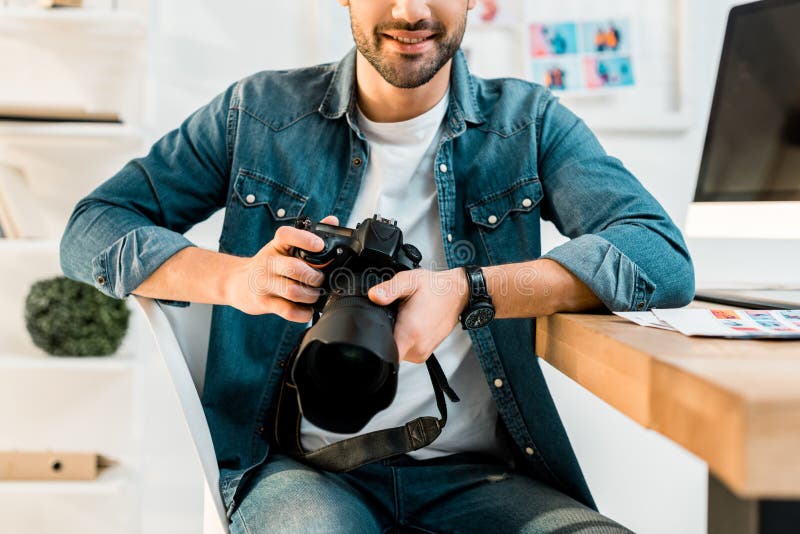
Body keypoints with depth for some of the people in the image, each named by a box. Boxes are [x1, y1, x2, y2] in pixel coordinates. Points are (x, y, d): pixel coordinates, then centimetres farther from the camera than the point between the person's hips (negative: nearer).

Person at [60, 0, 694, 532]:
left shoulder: (529, 122, 6)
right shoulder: (259, 114, 7)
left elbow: (665, 259, -9)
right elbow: (91, 232, 7)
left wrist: (465, 291, -23)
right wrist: (235, 278, -14)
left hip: (479, 476, 2)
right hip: (300, 467, -1)